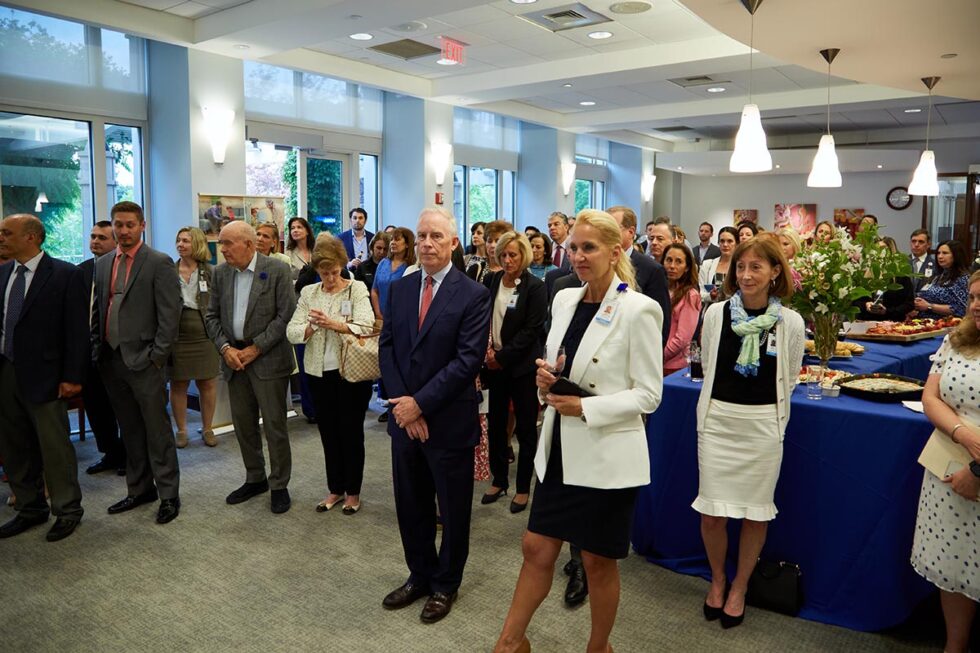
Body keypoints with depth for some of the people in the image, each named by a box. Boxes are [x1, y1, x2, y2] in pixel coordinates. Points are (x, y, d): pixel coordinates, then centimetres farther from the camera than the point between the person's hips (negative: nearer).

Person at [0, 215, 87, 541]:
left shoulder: (64, 274, -9)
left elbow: (76, 329, -10)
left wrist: (72, 377, -13)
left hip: (42, 375, -6)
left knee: (54, 446, 4)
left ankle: (67, 509, 20)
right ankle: (31, 508, 30)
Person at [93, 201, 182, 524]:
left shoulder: (160, 263, -7)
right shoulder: (102, 264, 12)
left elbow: (169, 316, -11)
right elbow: (98, 310, 17)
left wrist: (156, 357, -13)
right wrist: (97, 350, 9)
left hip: (144, 361, -6)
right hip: (111, 360, 6)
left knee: (157, 430, 1)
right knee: (130, 431, 15)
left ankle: (169, 494, 12)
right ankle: (139, 489, 27)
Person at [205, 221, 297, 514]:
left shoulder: (277, 270, -9)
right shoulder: (220, 273, 7)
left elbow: (286, 314, -12)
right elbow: (212, 316, 10)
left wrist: (255, 348, -13)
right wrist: (225, 348, -6)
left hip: (268, 358, -5)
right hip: (234, 358, 5)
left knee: (274, 425, 1)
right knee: (243, 423, 13)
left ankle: (279, 485, 15)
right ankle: (255, 479, 29)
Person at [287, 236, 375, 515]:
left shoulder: (357, 289, -4)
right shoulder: (308, 293, 7)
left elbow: (365, 326, -18)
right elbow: (292, 332, -2)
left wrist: (332, 323, -28)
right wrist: (311, 326, -22)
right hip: (319, 372, 4)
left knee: (351, 431, 7)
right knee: (328, 432, 14)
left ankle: (353, 491, 22)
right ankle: (335, 488, 29)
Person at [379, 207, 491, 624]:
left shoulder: (473, 295, -11)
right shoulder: (399, 289, 6)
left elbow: (468, 359, -17)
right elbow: (386, 348, 4)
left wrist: (421, 403, -18)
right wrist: (403, 404, -9)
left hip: (449, 421, -4)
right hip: (405, 417, 5)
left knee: (453, 510, 12)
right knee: (411, 506, 17)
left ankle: (445, 584, 33)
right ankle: (420, 575, 38)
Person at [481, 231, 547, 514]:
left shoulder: (535, 287, -8)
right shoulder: (491, 281, 5)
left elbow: (532, 330, -12)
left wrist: (502, 356, -13)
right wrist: (487, 349, -6)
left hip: (522, 365, -4)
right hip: (494, 363, 4)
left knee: (525, 426, 4)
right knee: (495, 422, 10)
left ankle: (523, 487, 17)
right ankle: (499, 480, 26)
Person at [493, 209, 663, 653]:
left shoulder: (637, 309, -14)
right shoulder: (564, 300, 5)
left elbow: (649, 394, -13)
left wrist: (586, 407, -21)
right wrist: (546, 381, -6)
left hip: (607, 456, -5)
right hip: (560, 450, 6)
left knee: (598, 562, 11)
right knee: (537, 549, 14)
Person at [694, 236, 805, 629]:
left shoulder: (790, 322, -4)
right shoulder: (716, 313, -3)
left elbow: (789, 379, 8)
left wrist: (765, 410, 8)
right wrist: (726, 404, 12)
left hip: (763, 424, 0)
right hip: (717, 420, 0)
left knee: (756, 513, 8)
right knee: (711, 513, 3)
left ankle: (739, 587, 31)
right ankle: (717, 580, 30)